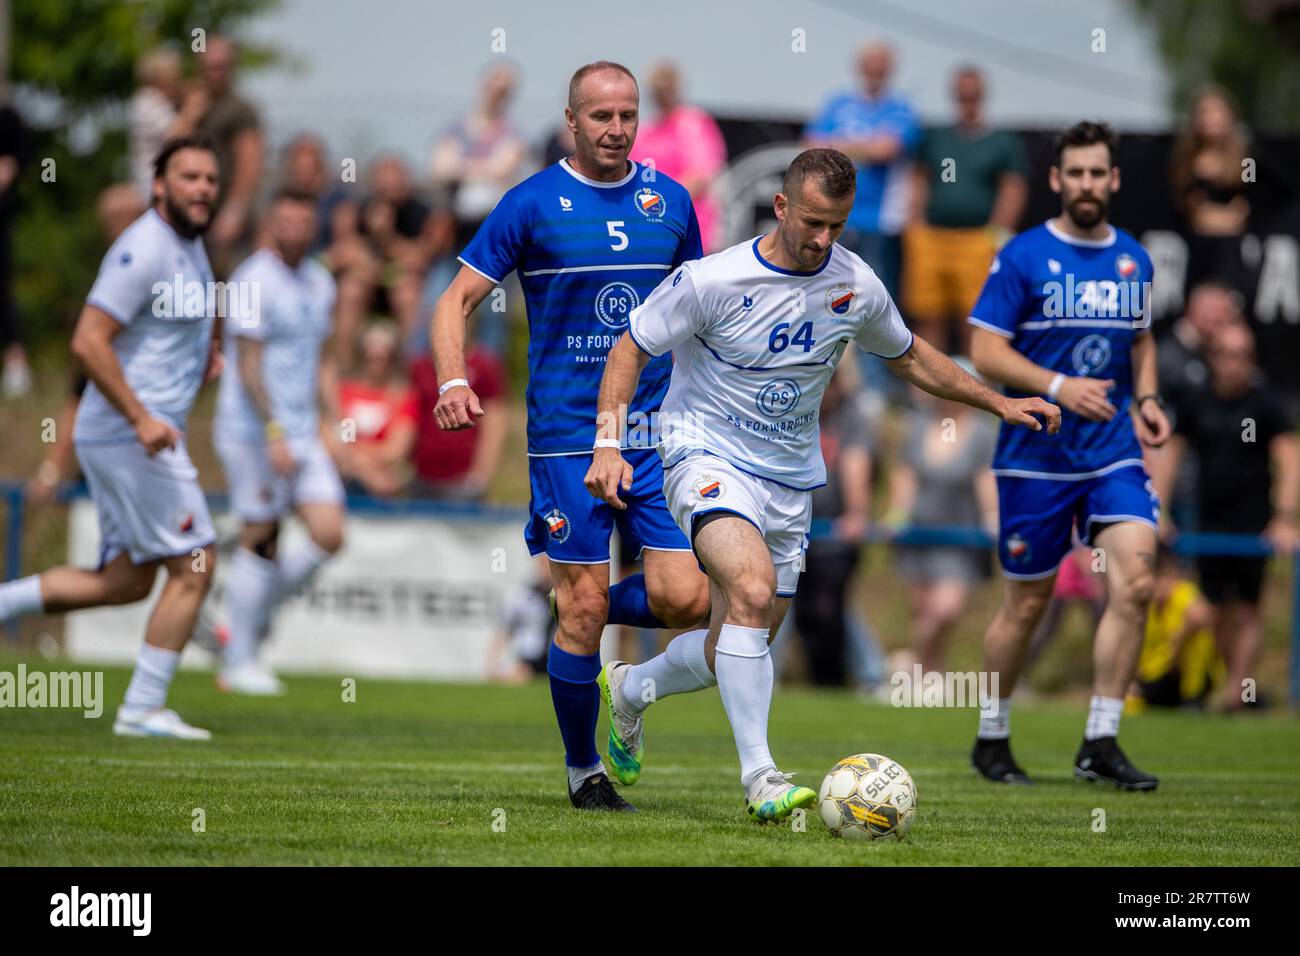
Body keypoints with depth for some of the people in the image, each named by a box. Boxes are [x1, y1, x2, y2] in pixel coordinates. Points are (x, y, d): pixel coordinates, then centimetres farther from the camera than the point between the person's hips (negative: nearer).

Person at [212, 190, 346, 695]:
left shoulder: (320, 283, 13)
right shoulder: (254, 282, -11)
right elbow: (248, 365, -15)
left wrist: (332, 420, 13)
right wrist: (274, 433, -21)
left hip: (303, 434, 7)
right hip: (254, 431, -7)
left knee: (328, 535, -4)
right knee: (260, 539, -5)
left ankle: (254, 613, 16)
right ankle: (239, 661, 5)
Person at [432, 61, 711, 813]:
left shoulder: (670, 202, 9)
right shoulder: (533, 204, -3)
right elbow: (457, 301, -2)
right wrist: (453, 382, -18)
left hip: (657, 433, 4)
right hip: (568, 436, -4)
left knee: (685, 600, -10)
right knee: (583, 611, -4)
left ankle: (586, 613, 21)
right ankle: (584, 772, 13)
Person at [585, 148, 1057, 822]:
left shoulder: (855, 285, -2)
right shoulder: (712, 280, -16)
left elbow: (908, 356, 17)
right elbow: (630, 351, -7)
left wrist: (998, 402, 14)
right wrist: (609, 443, -19)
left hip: (791, 482, 5)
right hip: (708, 460, -5)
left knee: (734, 651, 7)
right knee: (753, 590, -31)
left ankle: (629, 689, 38)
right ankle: (760, 778, -28)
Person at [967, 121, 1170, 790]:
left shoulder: (1133, 259, 10)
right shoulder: (1023, 257, -6)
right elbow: (984, 351, -9)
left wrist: (1145, 399, 5)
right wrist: (1058, 387, -21)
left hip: (1113, 452, 4)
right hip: (1035, 454, -4)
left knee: (1135, 581, -14)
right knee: (1026, 604, 3)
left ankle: (1100, 745, -7)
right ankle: (992, 739, 23)